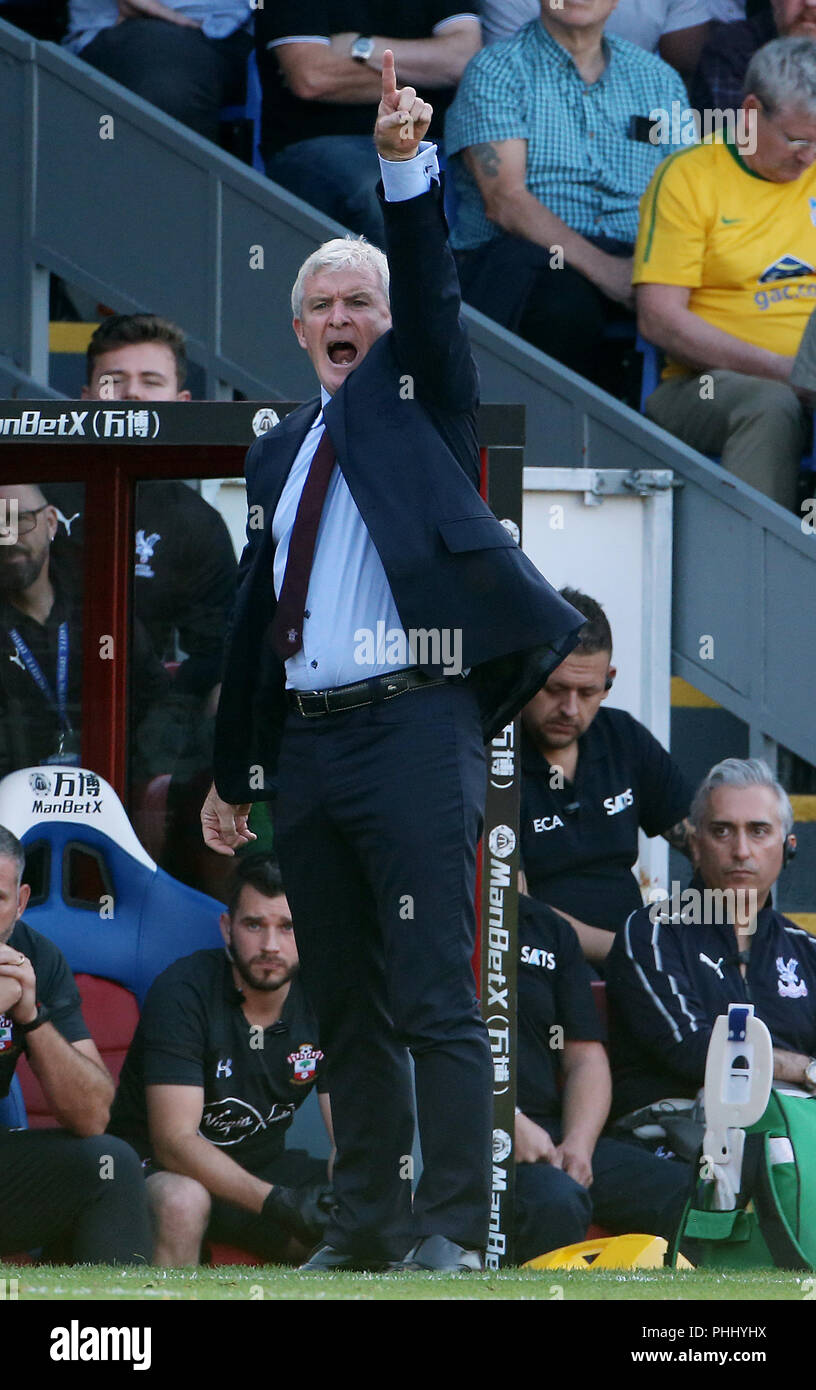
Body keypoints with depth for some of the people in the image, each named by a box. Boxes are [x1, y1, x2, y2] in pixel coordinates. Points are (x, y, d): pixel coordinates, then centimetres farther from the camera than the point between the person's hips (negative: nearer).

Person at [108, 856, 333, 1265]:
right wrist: (276, 1200, -40)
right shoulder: (184, 991, -19)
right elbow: (174, 1140, -26)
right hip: (156, 1167, -5)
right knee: (182, 1200, -40)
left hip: (259, 1168, 5)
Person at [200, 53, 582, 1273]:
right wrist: (233, 770, 23)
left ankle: (452, 1235, -13)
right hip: (305, 747, 6)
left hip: (415, 727, -6)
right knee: (345, 1008, 9)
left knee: (433, 998, -11)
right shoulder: (281, 452, 20)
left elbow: (431, 292, -12)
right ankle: (369, 1225, 14)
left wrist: (407, 164, -25)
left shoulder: (422, 397, 7)